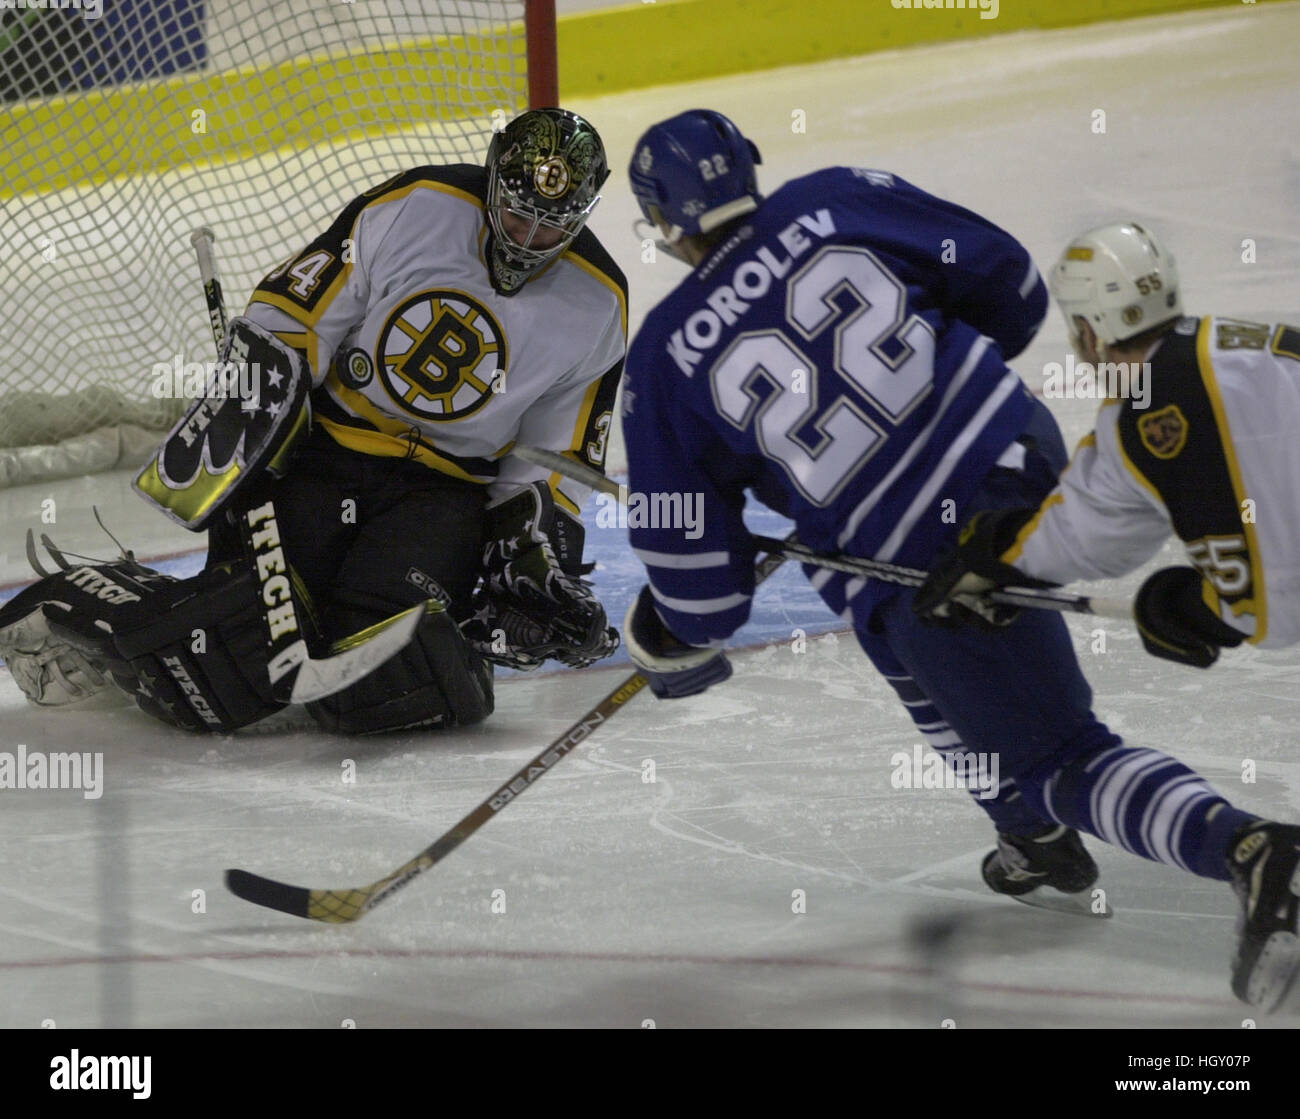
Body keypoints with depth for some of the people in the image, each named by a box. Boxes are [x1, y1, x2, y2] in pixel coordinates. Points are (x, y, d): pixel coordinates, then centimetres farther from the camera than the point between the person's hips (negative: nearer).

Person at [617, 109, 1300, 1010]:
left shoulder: (666, 361, -3)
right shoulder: (837, 201, 1)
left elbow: (691, 548, 1)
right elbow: (1009, 283, 8)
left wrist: (682, 648, 22)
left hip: (924, 569, -6)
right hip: (1025, 455, 6)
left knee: (1058, 756, 6)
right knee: (910, 644, 32)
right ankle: (1038, 840, 31)